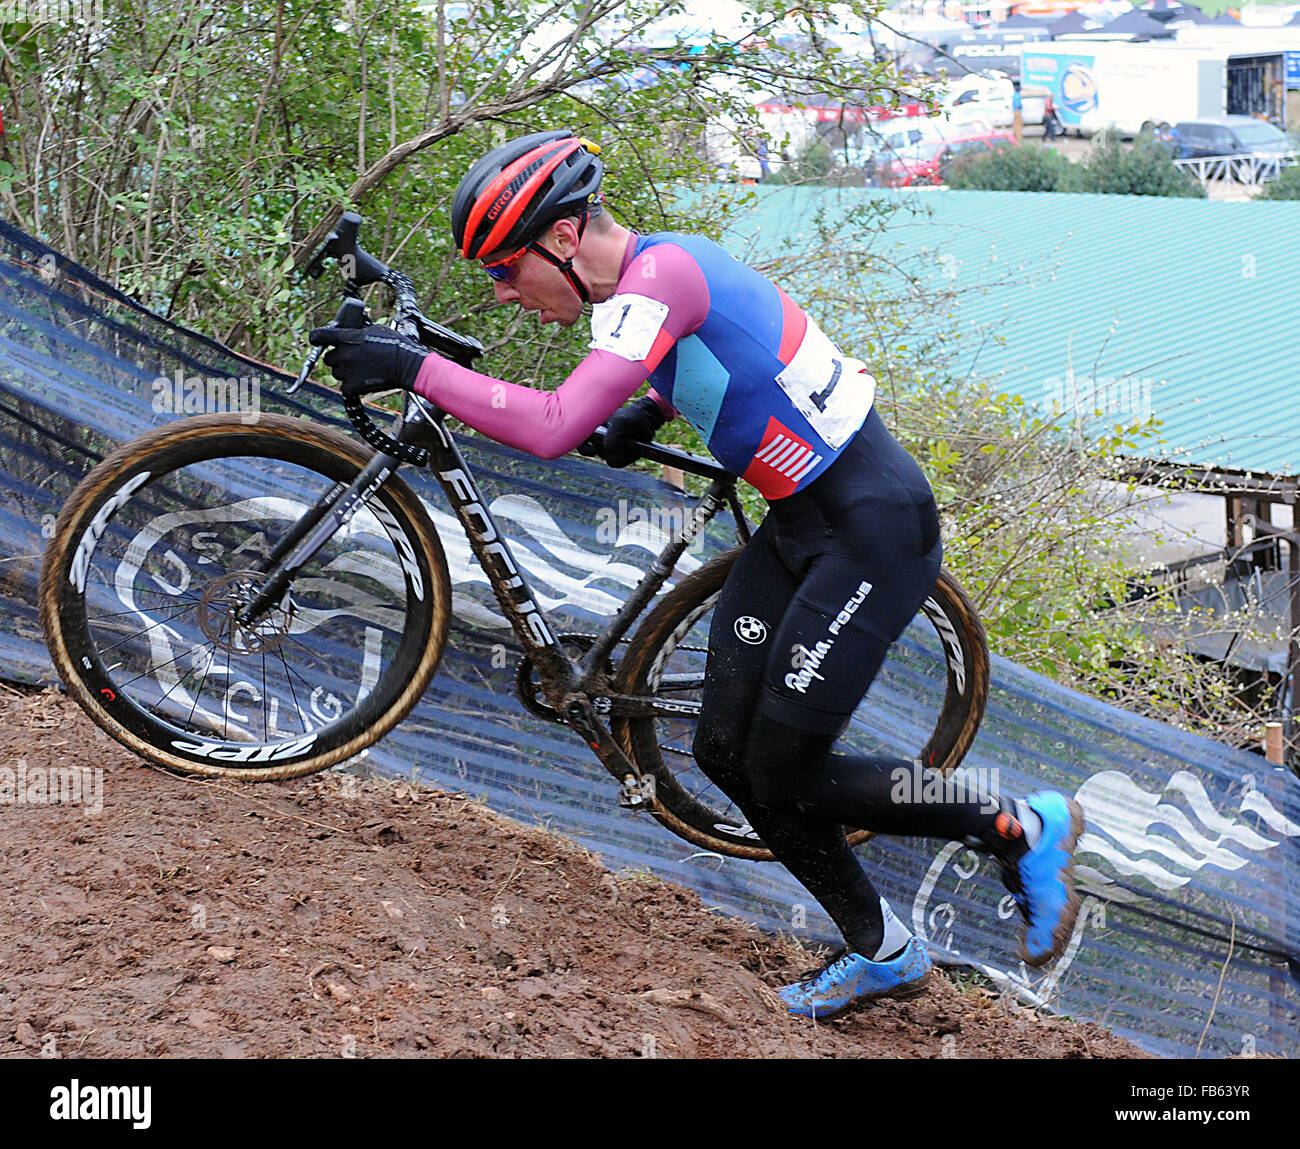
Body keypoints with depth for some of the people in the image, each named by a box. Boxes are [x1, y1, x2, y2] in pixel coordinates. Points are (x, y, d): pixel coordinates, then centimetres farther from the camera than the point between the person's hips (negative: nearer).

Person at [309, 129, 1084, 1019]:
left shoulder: (661, 273, -22)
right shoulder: (648, 273, 7)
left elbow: (554, 427, -33)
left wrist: (414, 368, -27)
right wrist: (648, 410, 13)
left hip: (874, 528, -10)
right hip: (802, 519, 10)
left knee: (785, 777, -6)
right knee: (726, 751, 8)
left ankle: (1022, 831, 12)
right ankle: (882, 952, 22)